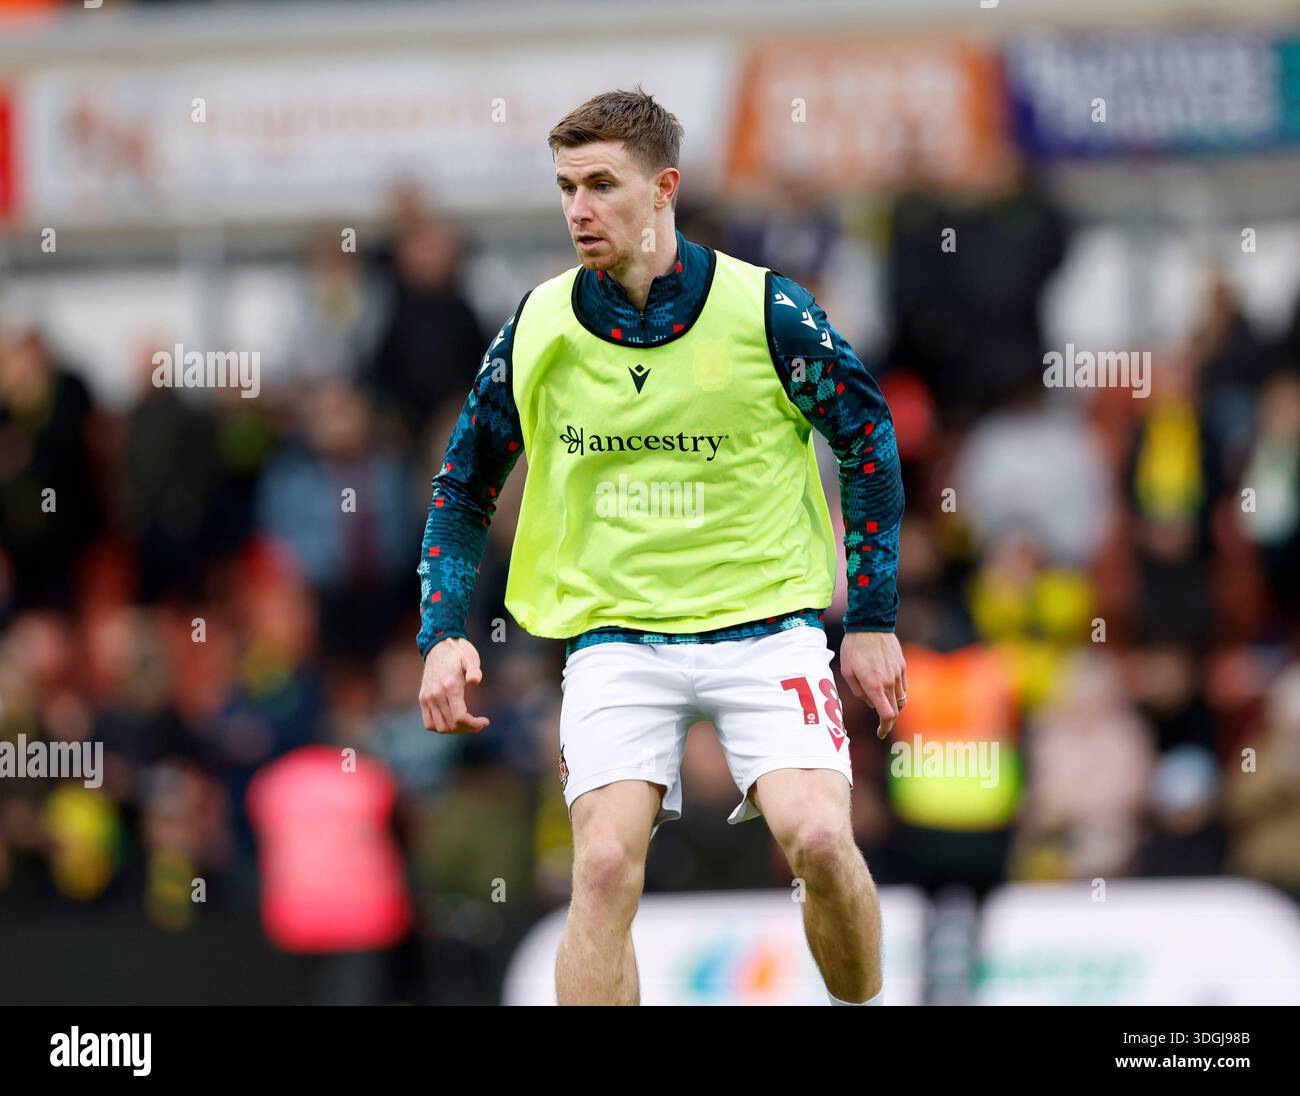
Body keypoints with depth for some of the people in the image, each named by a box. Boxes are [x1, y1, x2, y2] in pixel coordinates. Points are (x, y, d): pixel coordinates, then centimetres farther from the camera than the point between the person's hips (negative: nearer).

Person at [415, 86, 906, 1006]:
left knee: (816, 840, -20)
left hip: (764, 624, -2)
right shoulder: (537, 329, 0)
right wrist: (444, 633, 1)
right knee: (605, 868, -17)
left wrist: (872, 619, 3)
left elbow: (870, 442, 5)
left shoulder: (766, 310, -7)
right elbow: (465, 484, 13)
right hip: (615, 632, 2)